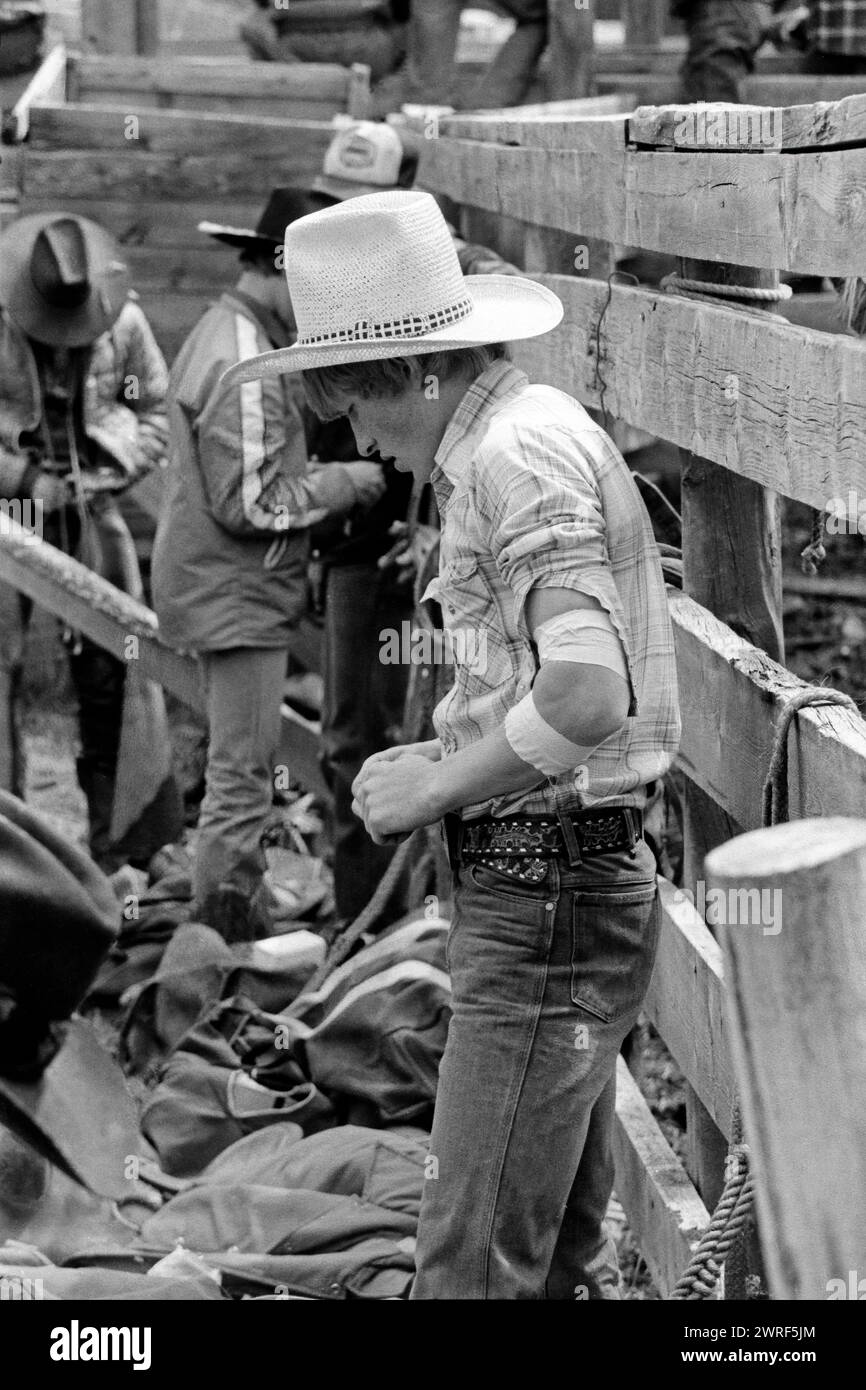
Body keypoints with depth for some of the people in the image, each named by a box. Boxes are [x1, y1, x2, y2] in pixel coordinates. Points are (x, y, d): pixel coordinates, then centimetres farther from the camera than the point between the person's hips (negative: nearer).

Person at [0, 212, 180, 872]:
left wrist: (107, 471, -8)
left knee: (113, 669, 3)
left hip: (91, 513, 2)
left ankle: (125, 840, 13)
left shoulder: (125, 325, -5)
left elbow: (155, 413, 7)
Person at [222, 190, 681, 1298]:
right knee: (561, 1253, 16)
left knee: (474, 1263, -9)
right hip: (555, 883, 11)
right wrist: (439, 754, 8)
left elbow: (585, 694, -26)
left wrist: (431, 790, -14)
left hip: (545, 894, -11)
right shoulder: (515, 440, 17)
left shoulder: (517, 452, -15)